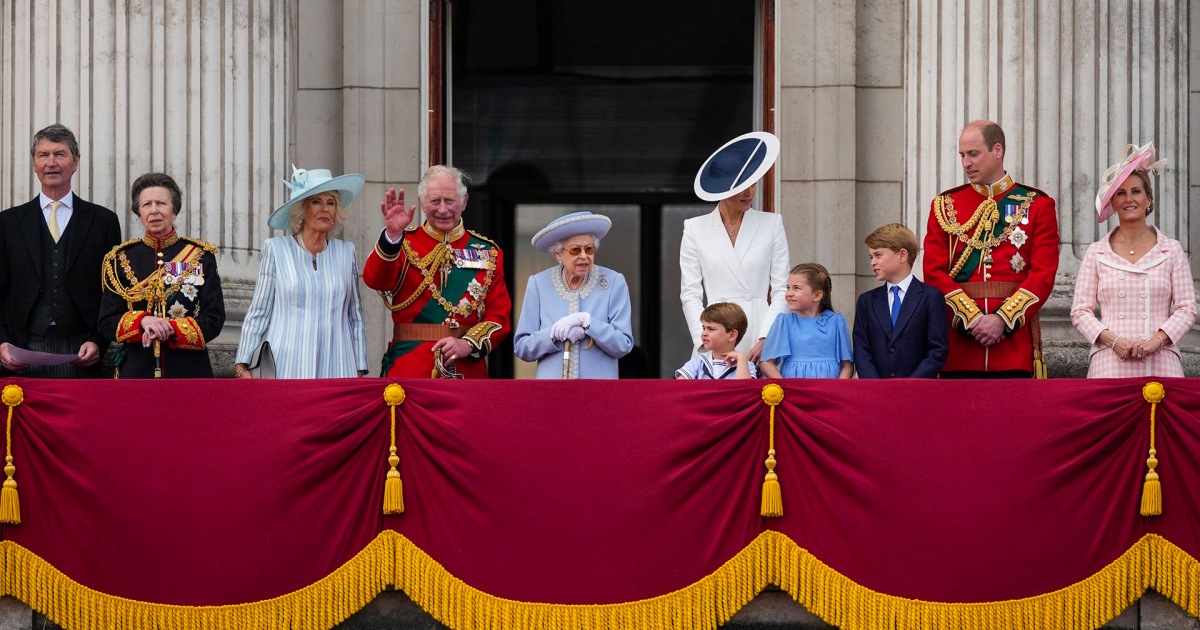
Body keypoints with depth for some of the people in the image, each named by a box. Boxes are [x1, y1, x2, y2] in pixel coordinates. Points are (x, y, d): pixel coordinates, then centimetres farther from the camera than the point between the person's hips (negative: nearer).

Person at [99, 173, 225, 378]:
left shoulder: (201, 257, 5)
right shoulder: (121, 259, 7)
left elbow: (214, 320, 0)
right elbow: (107, 322, 4)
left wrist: (170, 329, -15)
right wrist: (142, 321, -16)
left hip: (189, 374, 0)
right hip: (136, 373, 0)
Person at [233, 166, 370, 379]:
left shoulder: (346, 253, 11)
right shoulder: (276, 249, 4)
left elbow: (355, 318, 15)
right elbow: (257, 313, 4)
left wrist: (360, 370, 11)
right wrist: (242, 366, -2)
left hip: (337, 369, 2)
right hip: (287, 368, -2)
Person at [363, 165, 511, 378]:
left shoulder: (487, 253, 9)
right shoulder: (405, 244, 4)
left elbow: (499, 315, 4)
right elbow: (375, 279, -15)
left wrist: (469, 344, -13)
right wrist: (392, 236, -28)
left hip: (468, 369, 2)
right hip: (409, 368, -2)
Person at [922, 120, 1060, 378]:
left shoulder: (1037, 205, 7)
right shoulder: (945, 205, 11)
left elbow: (1043, 275, -2)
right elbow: (935, 272, 3)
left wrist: (1003, 319, -13)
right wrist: (971, 318, -10)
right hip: (959, 342, 1)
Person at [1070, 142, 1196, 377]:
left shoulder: (1171, 250, 10)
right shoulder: (1096, 253, 10)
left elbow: (1187, 308, 6)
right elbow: (1080, 311, 6)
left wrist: (1158, 339, -10)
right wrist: (1113, 340, -10)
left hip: (1160, 362, 0)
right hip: (1111, 363, 0)